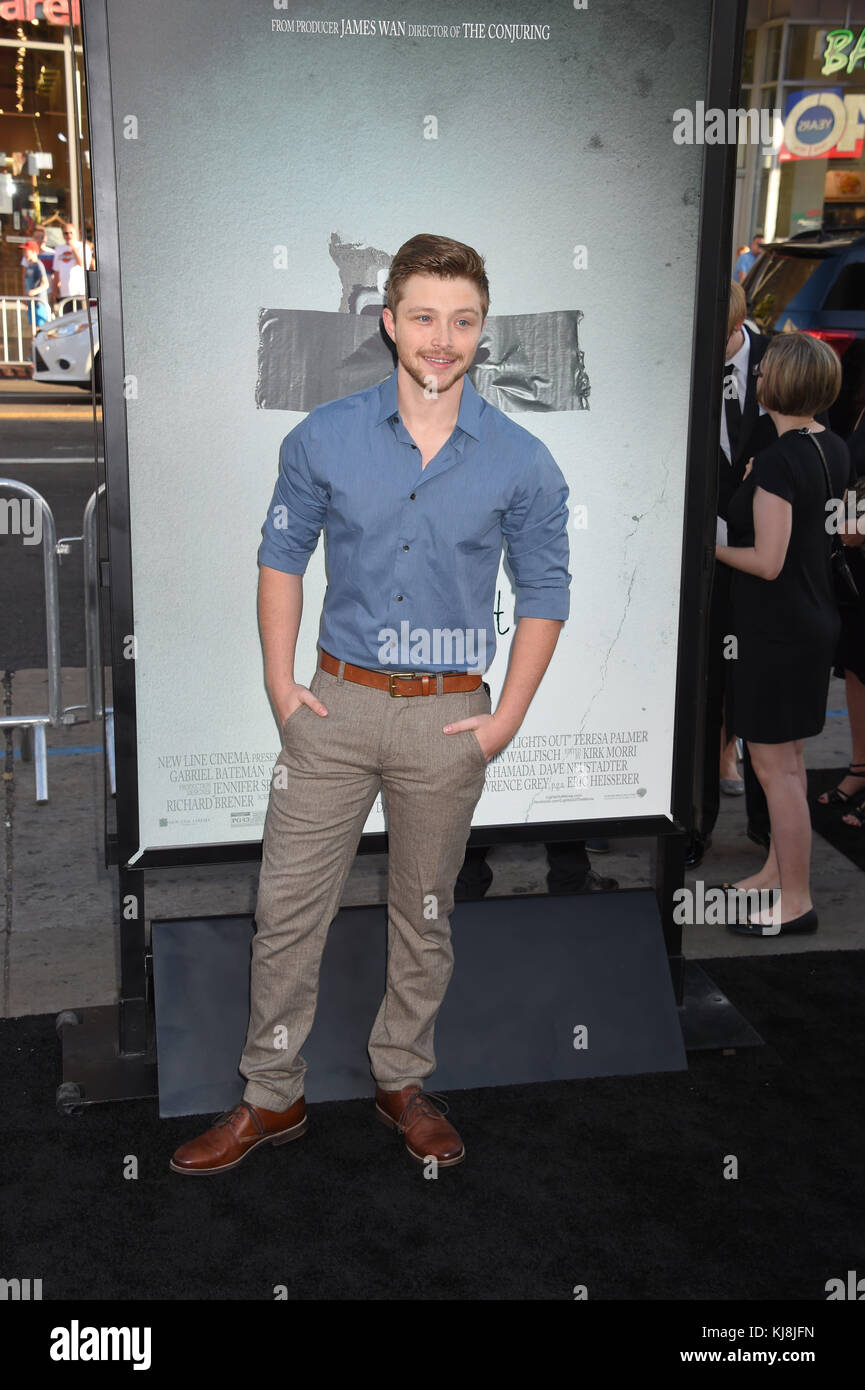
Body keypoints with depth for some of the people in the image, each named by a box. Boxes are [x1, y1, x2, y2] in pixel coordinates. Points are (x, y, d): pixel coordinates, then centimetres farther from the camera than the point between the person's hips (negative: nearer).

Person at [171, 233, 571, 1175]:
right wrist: (281, 686, 0)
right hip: (336, 704, 1)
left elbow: (543, 595, 4)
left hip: (447, 718, 0)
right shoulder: (324, 439, -3)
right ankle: (271, 1097, 22)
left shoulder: (522, 463, -5)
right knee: (287, 908, 4)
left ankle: (402, 1082, 33)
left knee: (423, 915, 13)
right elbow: (281, 557, 7)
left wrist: (506, 719, -2)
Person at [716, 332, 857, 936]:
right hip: (816, 619, 10)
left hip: (778, 630, -10)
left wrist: (709, 546, -8)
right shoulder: (835, 449, 6)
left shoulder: (778, 461, -22)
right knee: (786, 757, 19)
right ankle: (777, 872, 33)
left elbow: (767, 562, -22)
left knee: (776, 765, 0)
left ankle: (796, 902, 10)